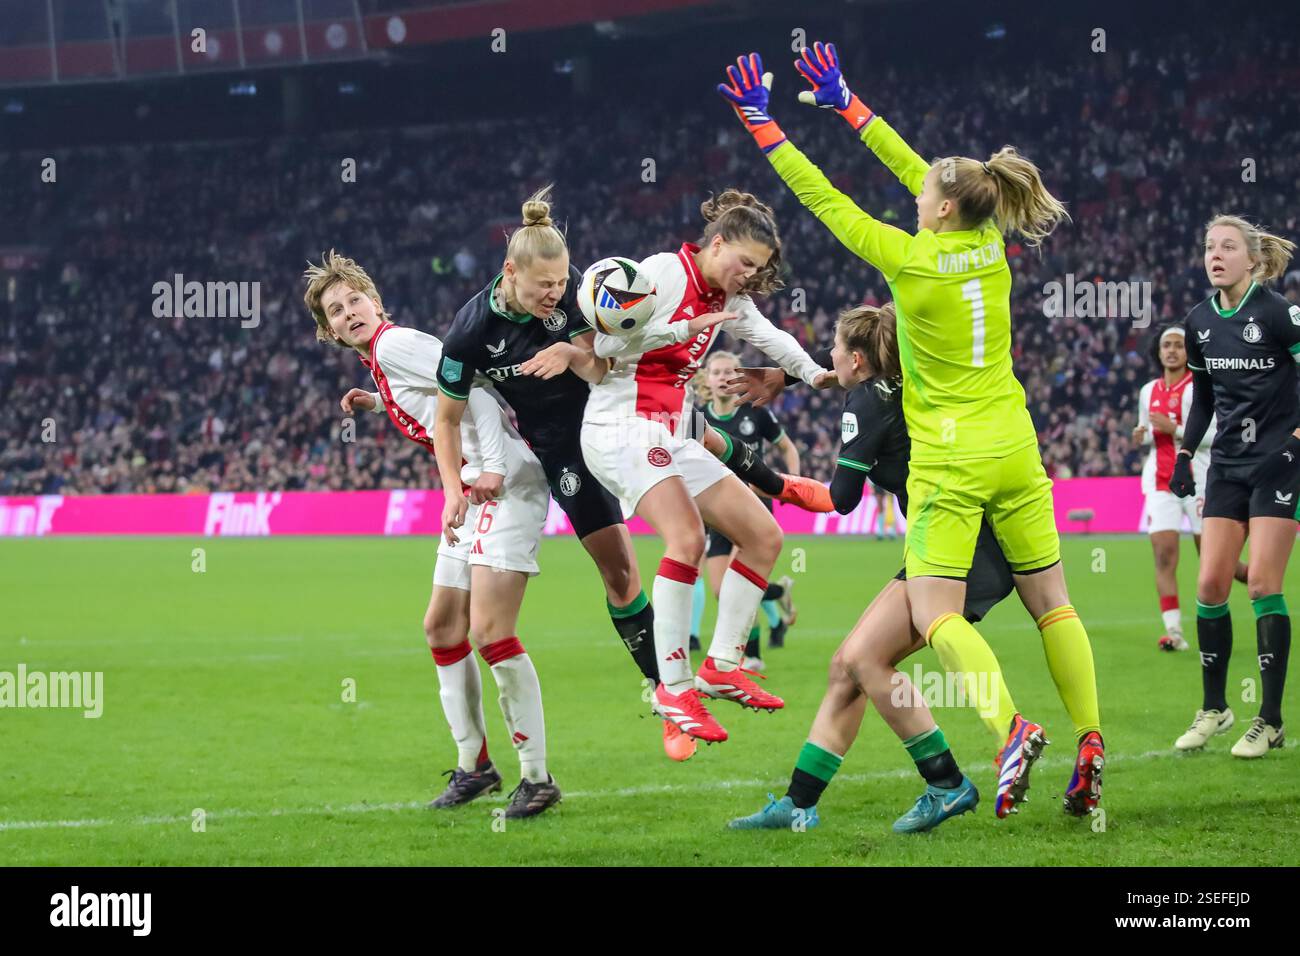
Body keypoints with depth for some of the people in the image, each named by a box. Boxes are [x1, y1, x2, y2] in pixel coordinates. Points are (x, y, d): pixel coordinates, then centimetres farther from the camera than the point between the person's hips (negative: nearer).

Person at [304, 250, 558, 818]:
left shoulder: (394, 345, -10)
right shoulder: (379, 363, 18)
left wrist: (494, 468, -25)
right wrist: (379, 404, 27)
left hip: (505, 484, -11)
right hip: (472, 493, 11)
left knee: (489, 630, -16)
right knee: (442, 626, 13)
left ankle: (537, 777, -9)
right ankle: (473, 765, 24)